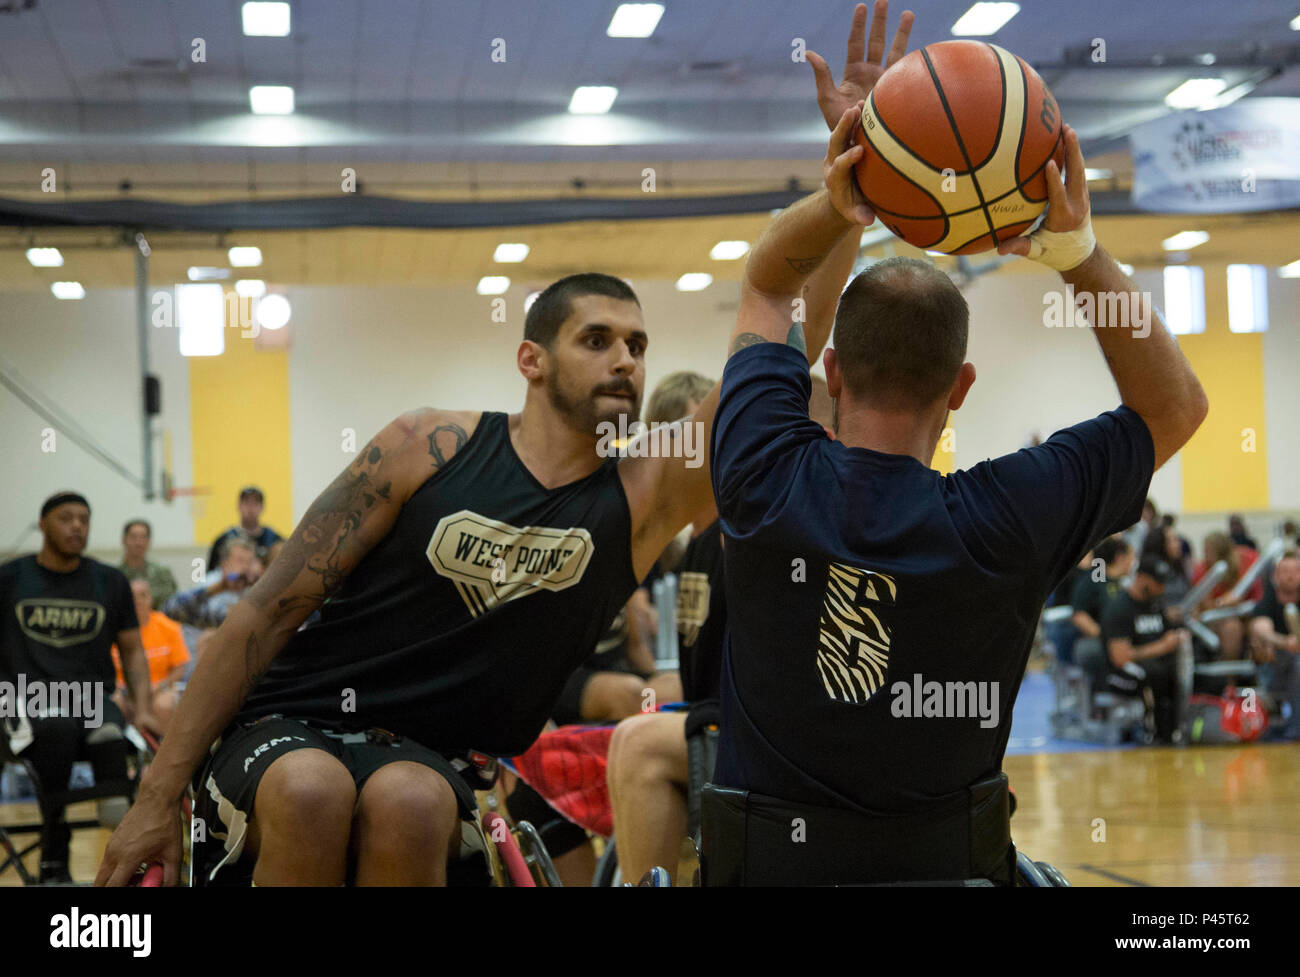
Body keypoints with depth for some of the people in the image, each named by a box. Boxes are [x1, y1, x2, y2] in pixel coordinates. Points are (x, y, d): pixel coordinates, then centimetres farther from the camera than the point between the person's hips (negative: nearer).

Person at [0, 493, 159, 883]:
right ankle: (54, 862, -29)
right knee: (57, 727, -38)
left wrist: (143, 710, 4)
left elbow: (132, 650, 17)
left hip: (91, 698, 2)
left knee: (110, 737, -34)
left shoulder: (111, 582, 13)